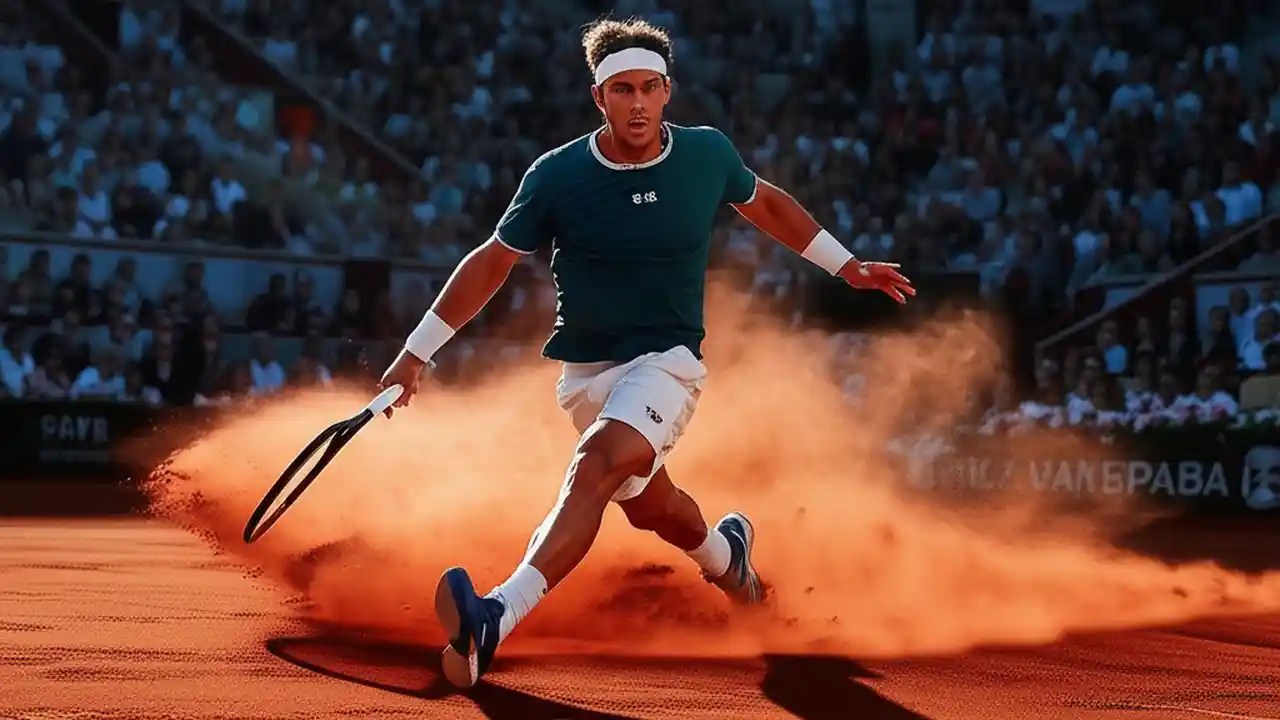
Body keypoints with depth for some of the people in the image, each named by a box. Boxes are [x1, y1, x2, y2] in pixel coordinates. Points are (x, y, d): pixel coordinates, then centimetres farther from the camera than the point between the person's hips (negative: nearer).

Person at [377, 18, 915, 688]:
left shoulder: (707, 153, -6)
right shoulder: (557, 175, -10)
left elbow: (765, 203, 16)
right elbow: (493, 261, 1)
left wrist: (846, 265, 19)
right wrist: (416, 352, 0)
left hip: (667, 361, -3)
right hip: (585, 369, 3)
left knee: (597, 467, -29)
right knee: (644, 501, 16)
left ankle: (496, 619, -44)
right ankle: (723, 553, 53)